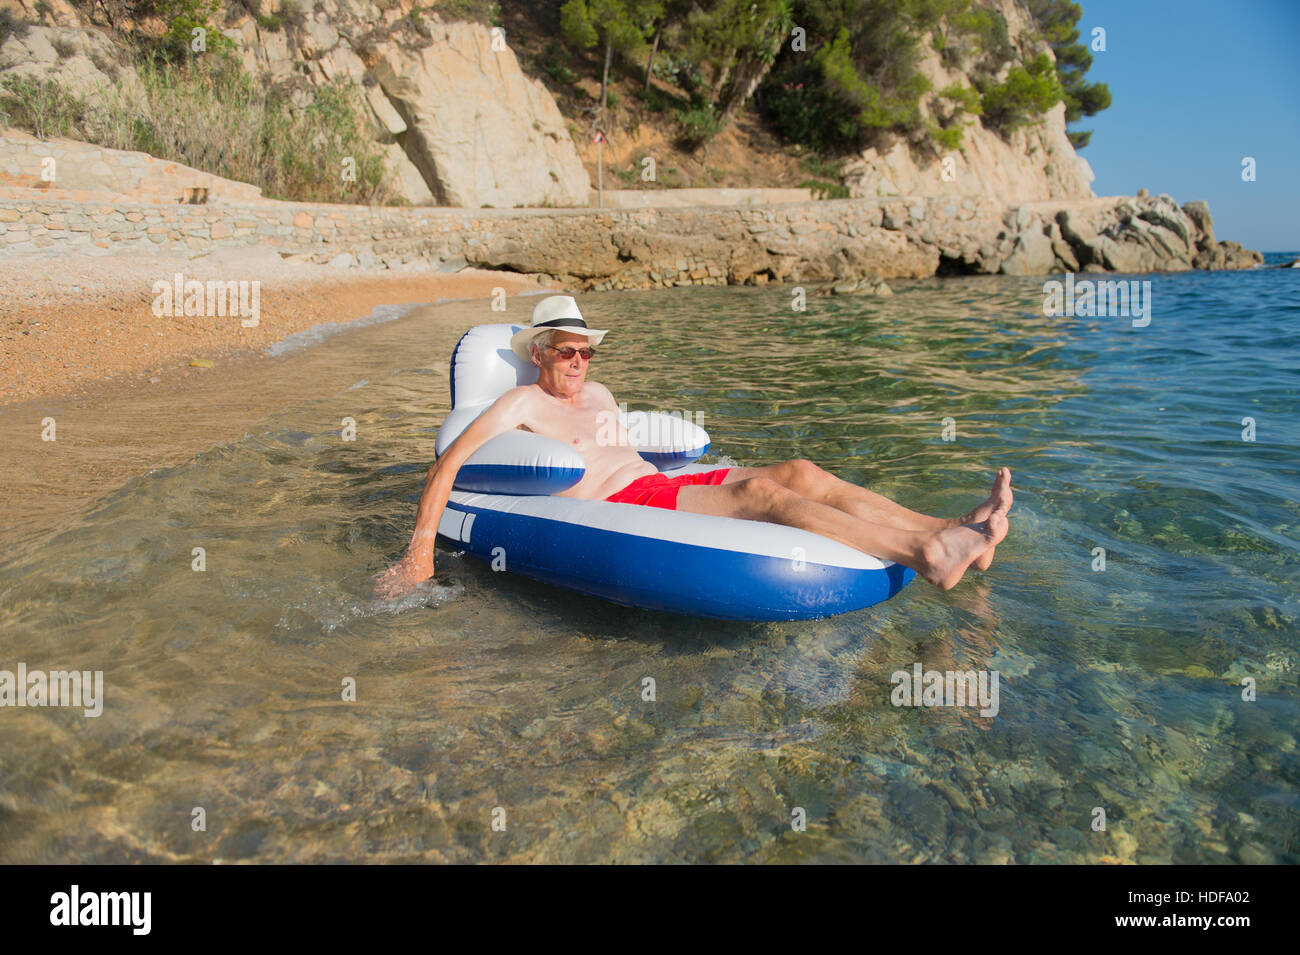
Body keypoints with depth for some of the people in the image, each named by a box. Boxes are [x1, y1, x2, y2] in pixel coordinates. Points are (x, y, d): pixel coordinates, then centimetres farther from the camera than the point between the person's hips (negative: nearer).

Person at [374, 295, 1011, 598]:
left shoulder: (600, 395, 27)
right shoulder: (522, 405, 3)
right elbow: (448, 464, -6)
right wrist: (419, 553, -14)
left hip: (663, 485, 9)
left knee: (799, 472, -12)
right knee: (762, 493, -30)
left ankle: (951, 533, -23)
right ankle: (929, 554, -43)